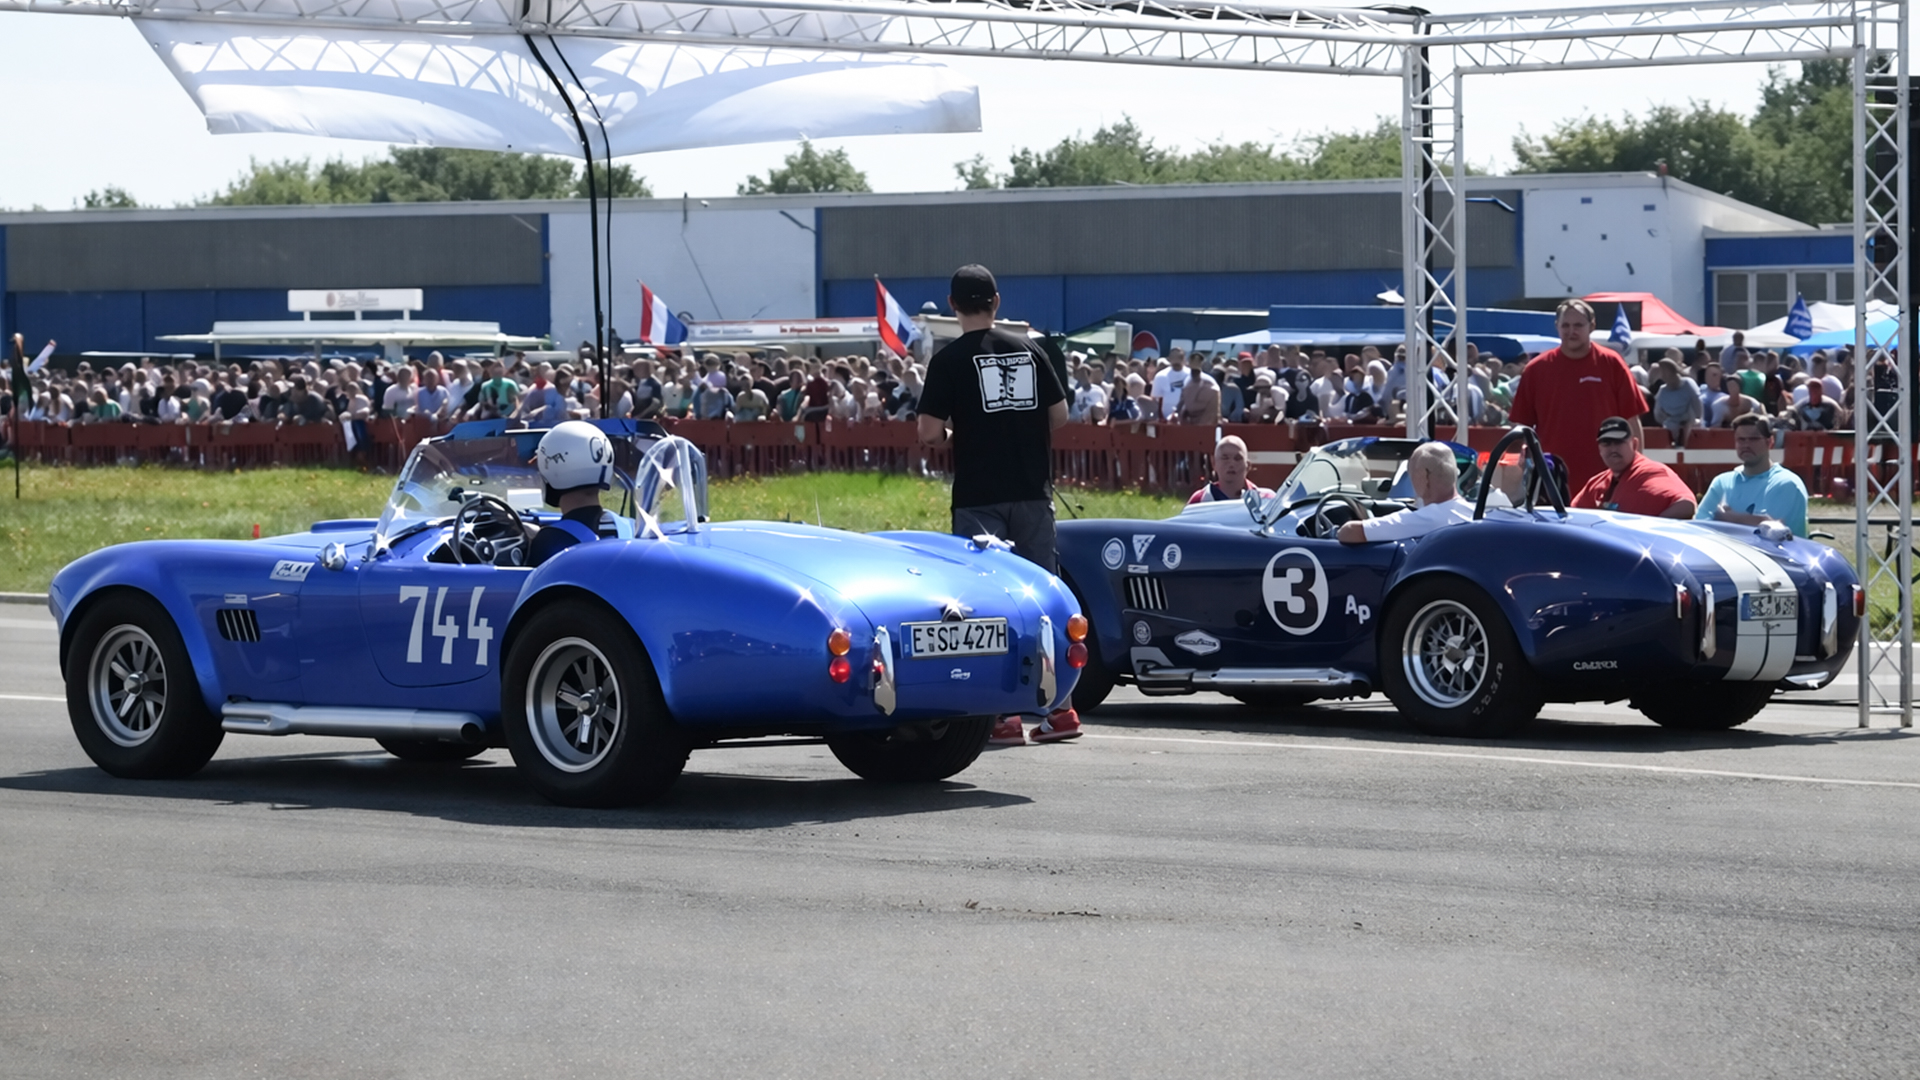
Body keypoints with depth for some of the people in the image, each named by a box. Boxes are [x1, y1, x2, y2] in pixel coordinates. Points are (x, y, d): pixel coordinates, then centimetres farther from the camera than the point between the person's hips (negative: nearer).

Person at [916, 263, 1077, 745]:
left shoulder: (950, 359, -6)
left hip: (979, 497, -4)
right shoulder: (1029, 350, 6)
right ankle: (1058, 708, 8)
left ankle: (1004, 715, -3)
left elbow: (929, 432, -10)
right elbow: (1059, 414, 8)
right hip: (1033, 492, 4)